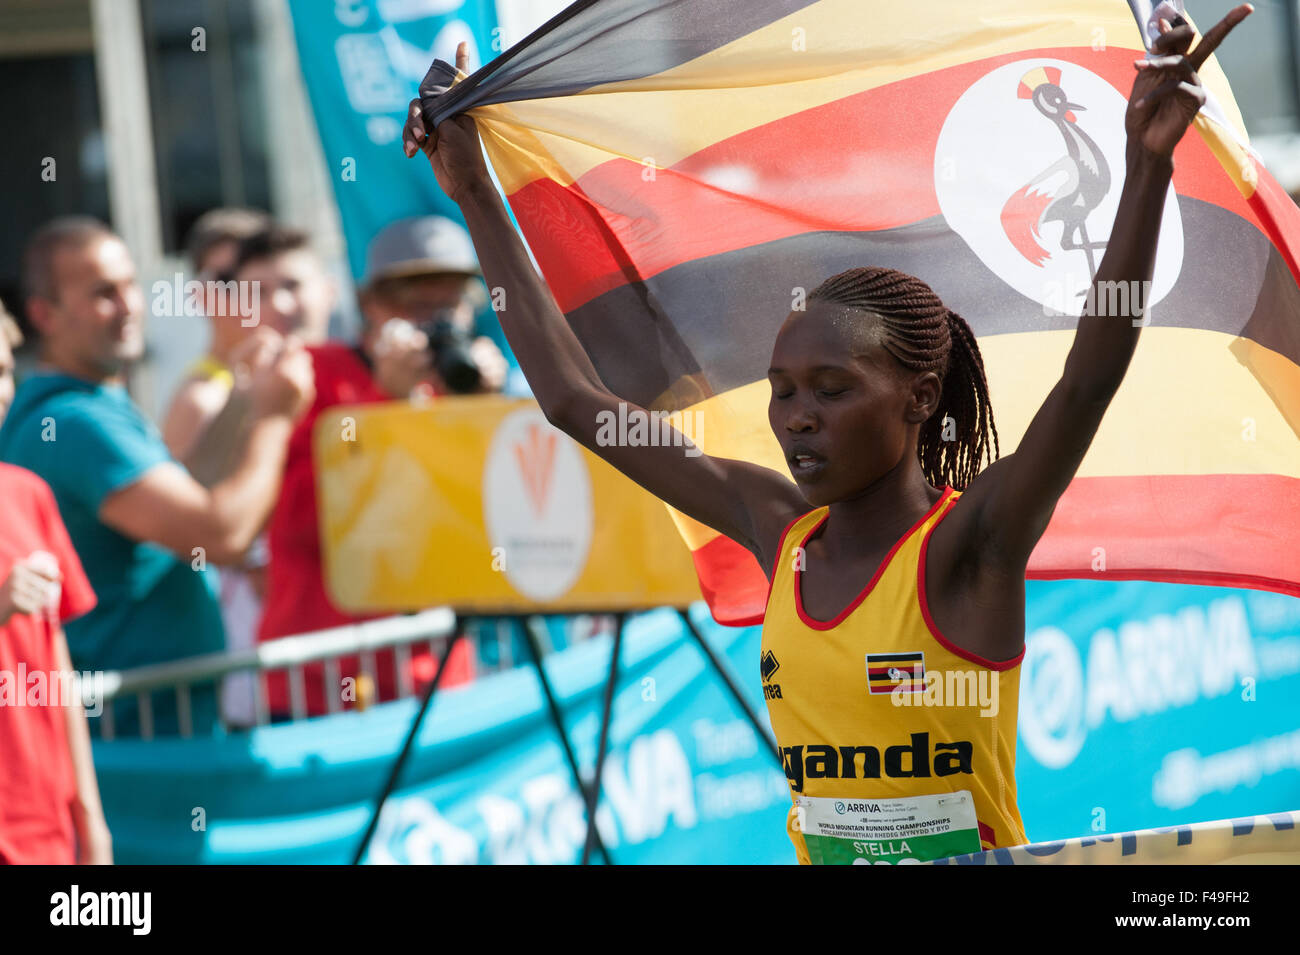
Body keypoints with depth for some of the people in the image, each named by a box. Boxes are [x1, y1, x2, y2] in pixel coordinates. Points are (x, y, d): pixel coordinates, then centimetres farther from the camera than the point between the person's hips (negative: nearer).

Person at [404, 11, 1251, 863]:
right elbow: (575, 399, 12)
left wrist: (1147, 166, -36)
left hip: (971, 850, -5)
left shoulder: (968, 544, -10)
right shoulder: (781, 528, 6)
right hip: (819, 854, 5)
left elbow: (1090, 376, -25)